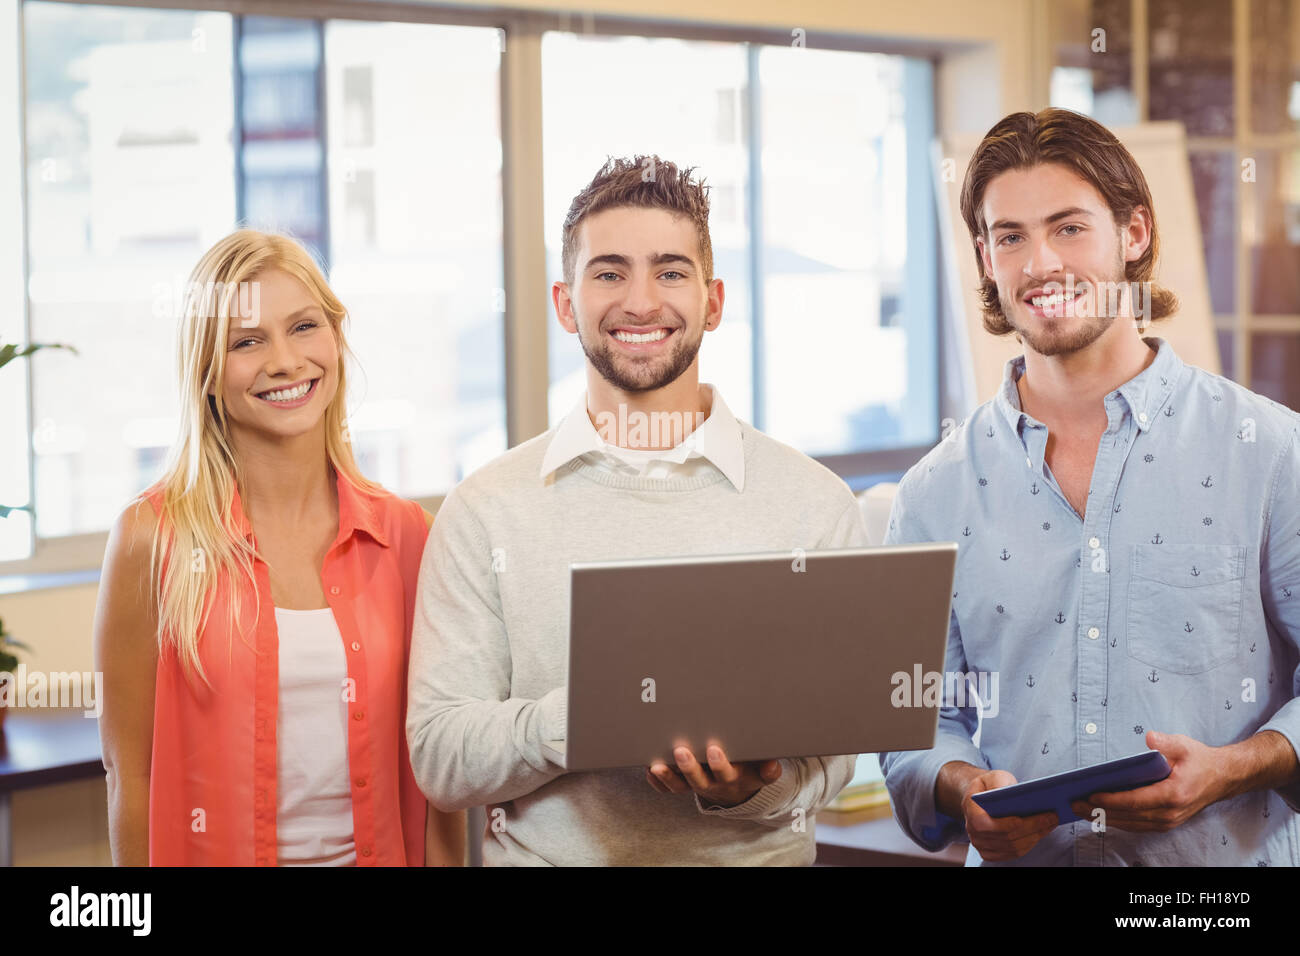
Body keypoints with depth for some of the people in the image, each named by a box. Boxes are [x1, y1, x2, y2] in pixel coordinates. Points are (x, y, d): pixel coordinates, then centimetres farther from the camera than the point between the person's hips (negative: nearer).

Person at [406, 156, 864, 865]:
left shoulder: (814, 503, 4)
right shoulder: (487, 510, 4)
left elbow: (830, 751, 2)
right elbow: (439, 760, -1)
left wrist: (751, 787, -18)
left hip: (755, 854, 0)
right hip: (545, 854, 0)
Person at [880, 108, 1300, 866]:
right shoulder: (937, 493, 8)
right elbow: (917, 718, 11)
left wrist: (1234, 767, -13)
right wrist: (961, 789, -8)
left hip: (1228, 860, -3)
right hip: (1022, 858, 3)